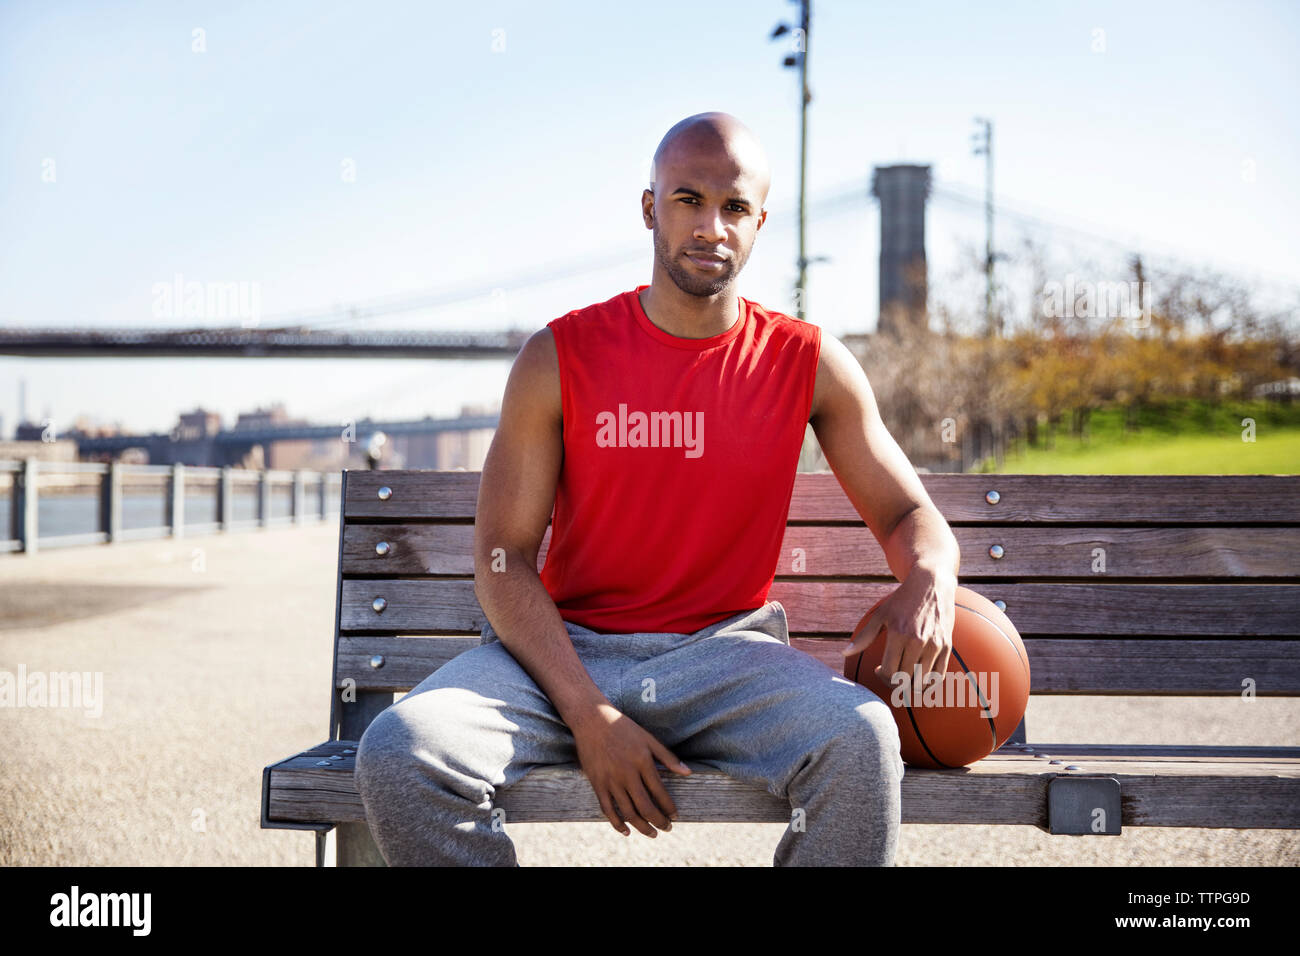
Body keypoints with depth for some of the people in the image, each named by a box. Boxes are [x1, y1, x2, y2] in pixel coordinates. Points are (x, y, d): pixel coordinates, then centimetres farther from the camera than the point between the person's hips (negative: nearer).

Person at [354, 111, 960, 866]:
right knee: (398, 754, -26)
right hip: (567, 647, 0)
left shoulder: (810, 363, 3)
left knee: (862, 742, -31)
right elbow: (503, 559, -4)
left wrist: (930, 582, -17)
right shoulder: (560, 358, -2)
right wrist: (589, 715, -17)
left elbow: (911, 514, 10)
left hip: (723, 649, 0)